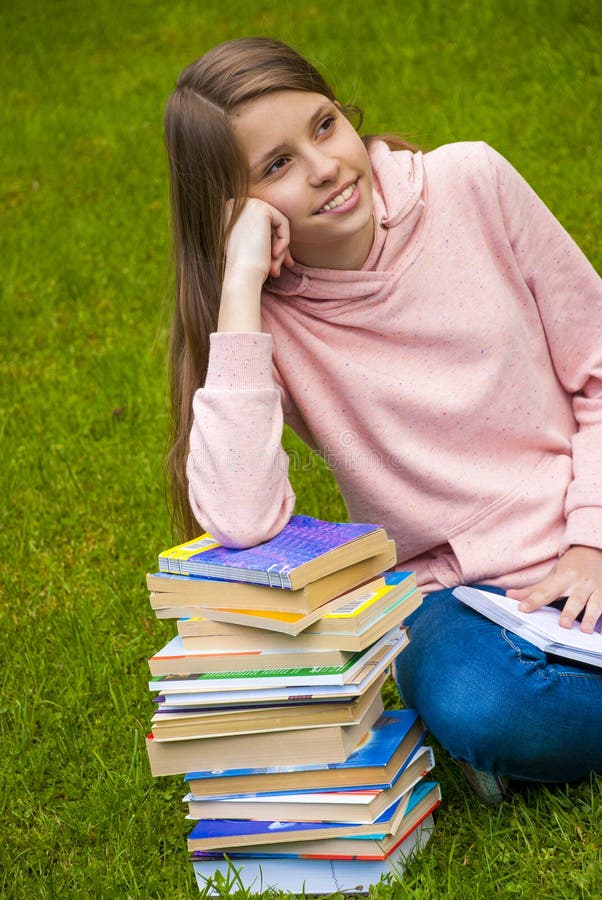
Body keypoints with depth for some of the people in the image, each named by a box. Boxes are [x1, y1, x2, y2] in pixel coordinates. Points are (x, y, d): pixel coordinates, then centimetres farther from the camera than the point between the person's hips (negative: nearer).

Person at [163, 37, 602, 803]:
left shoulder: (472, 185, -4)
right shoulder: (268, 314, -8)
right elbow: (239, 523, -26)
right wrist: (241, 288, -24)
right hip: (453, 592, -1)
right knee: (473, 706, -35)